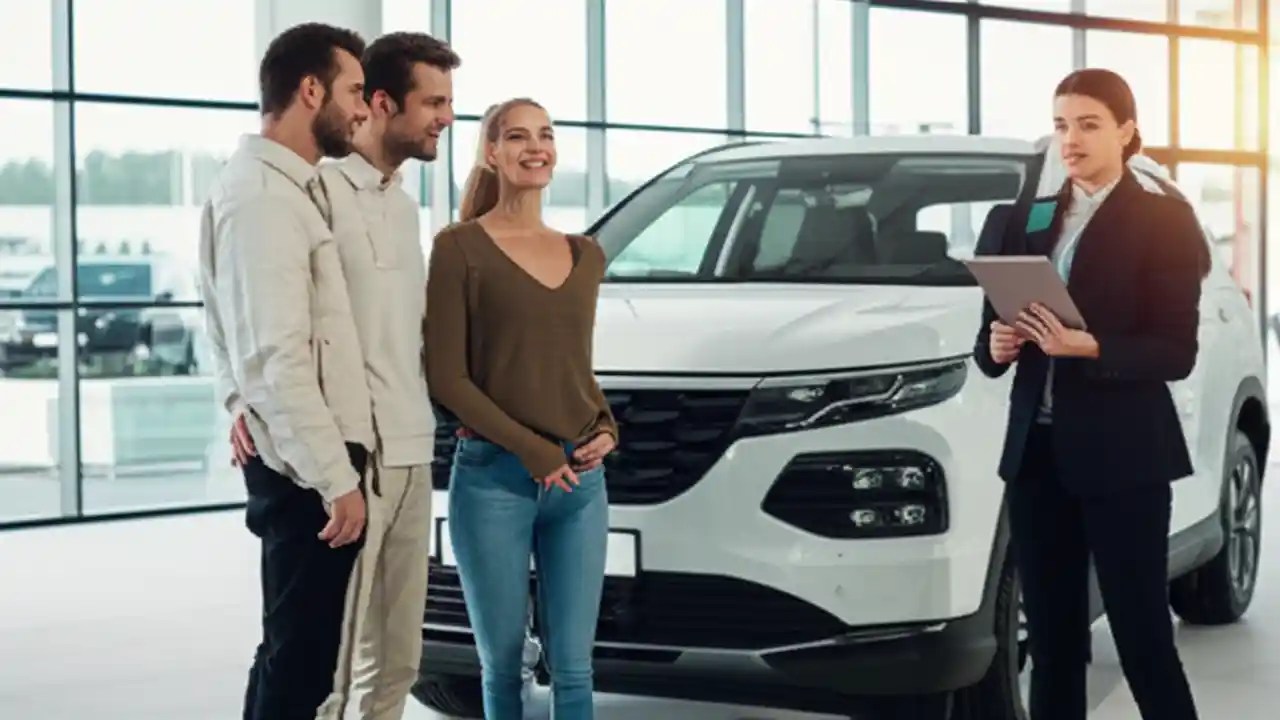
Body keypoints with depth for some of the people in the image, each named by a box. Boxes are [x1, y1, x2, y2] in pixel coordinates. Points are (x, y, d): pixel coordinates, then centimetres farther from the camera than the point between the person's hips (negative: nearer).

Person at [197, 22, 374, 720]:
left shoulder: (283, 185, 16)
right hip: (307, 468, -10)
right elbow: (278, 357, -22)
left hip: (303, 460, 10)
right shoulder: (265, 196, -17)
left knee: (297, 654, 17)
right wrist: (336, 479, -21)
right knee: (300, 658, -4)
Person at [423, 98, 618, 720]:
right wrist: (533, 451, -14)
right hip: (492, 479, -4)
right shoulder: (460, 248, -4)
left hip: (581, 481, 4)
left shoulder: (586, 254, 12)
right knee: (502, 663, 7)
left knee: (573, 667, 4)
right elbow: (445, 378, -8)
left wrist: (606, 429, 0)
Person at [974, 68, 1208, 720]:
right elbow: (993, 329, 15)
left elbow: (1177, 352, -9)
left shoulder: (1164, 221, -3)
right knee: (1051, 643, 10)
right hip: (1037, 453, 5)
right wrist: (996, 346, -8)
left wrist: (1088, 347, -24)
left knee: (1143, 639, -1)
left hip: (1123, 456, -5)